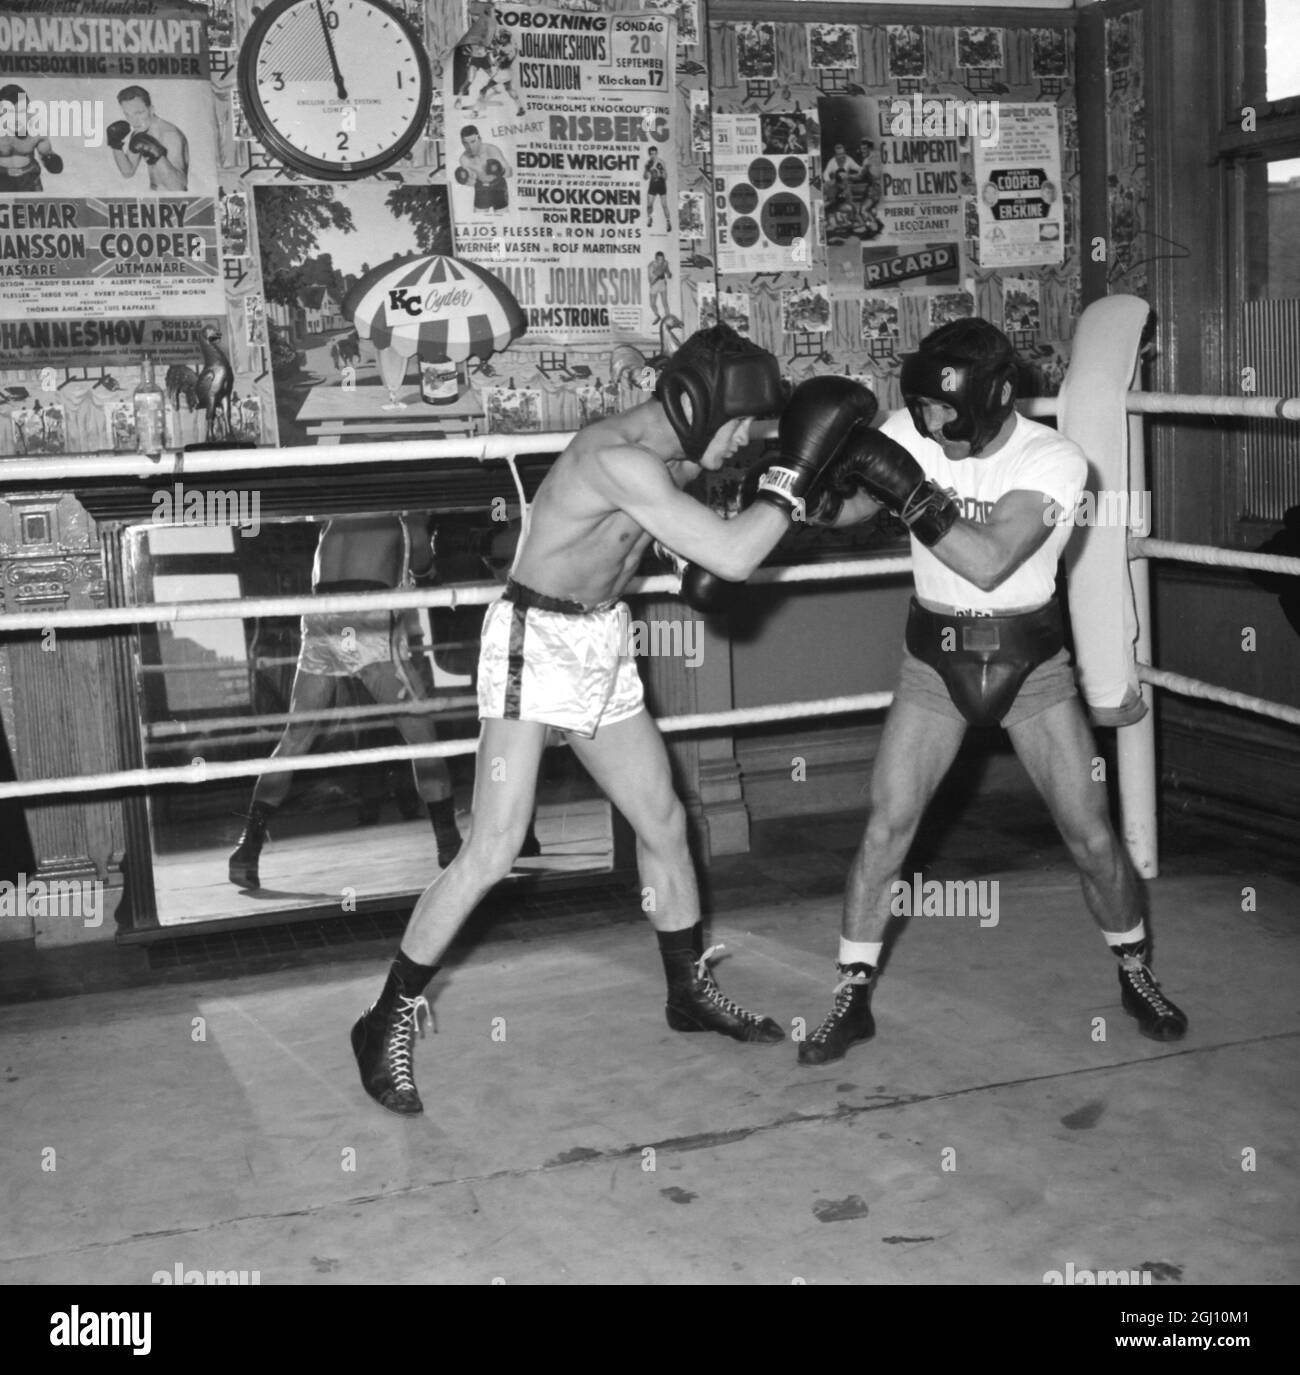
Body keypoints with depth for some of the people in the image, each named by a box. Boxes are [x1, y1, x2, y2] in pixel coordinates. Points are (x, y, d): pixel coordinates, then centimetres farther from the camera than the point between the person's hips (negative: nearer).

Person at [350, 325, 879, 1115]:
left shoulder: (668, 456, 1)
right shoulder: (619, 459, -27)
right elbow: (735, 558, -31)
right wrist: (798, 467, -23)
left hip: (604, 649, 9)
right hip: (535, 647, -9)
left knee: (665, 822, 14)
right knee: (493, 852, -11)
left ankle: (692, 991, 33)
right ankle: (390, 1021, 5)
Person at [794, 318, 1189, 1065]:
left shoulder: (1053, 459, -19)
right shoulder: (910, 435, -10)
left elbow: (989, 563, -33)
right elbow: (839, 510, -15)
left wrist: (907, 489, -38)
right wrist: (828, 475, -37)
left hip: (1031, 662, -1)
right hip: (935, 662, 2)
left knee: (1093, 836, 1)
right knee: (887, 827, -6)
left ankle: (1137, 974, 27)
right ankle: (853, 997, 8)